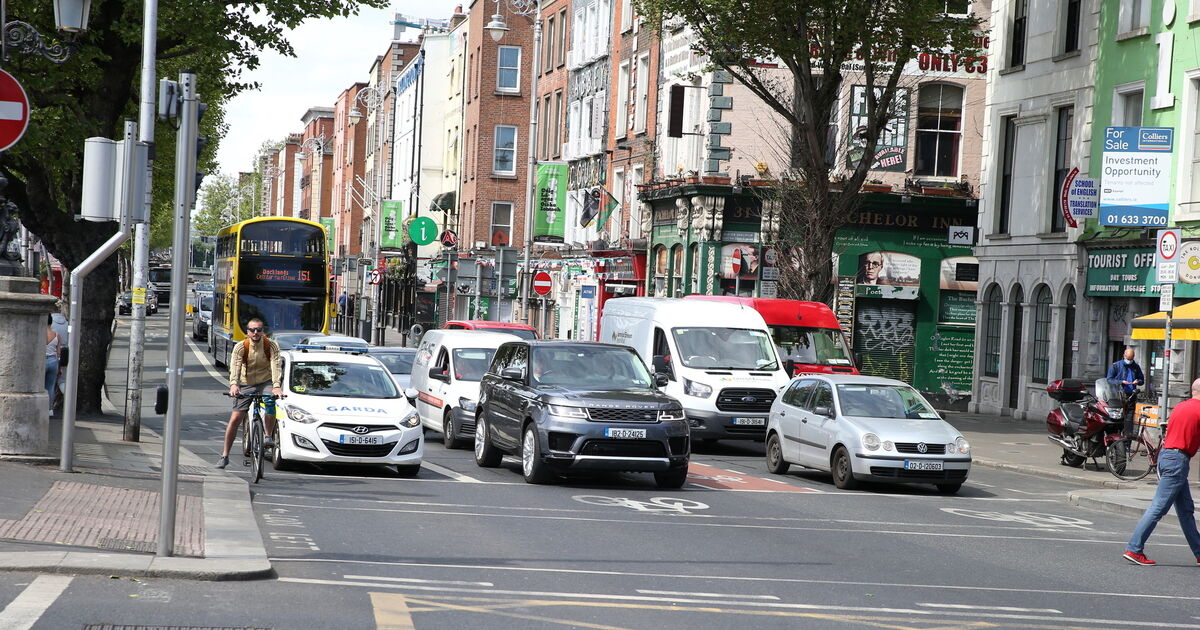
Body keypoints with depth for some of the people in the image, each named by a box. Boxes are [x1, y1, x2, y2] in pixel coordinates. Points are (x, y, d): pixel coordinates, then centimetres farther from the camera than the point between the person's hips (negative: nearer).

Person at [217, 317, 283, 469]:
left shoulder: (271, 346, -12)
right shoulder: (240, 348, -12)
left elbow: (276, 366, -25)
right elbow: (235, 367, -26)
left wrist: (276, 386, -43)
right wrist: (234, 384, -46)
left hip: (266, 383, -1)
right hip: (246, 385, 1)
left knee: (270, 404, -35)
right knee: (235, 419, -7)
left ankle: (268, 436, -16)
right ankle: (225, 455, 4)